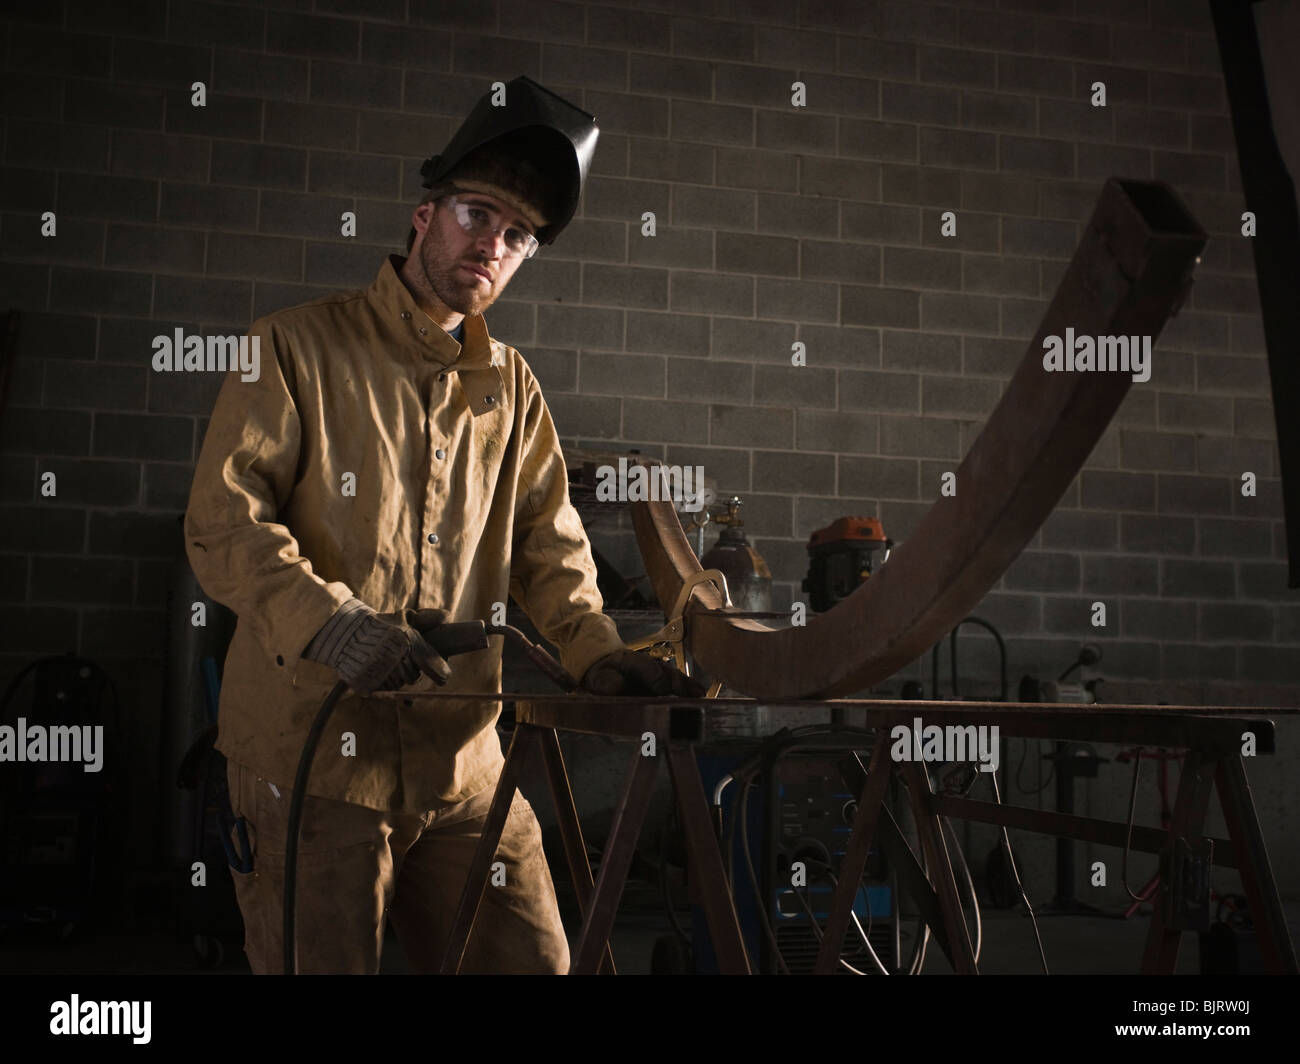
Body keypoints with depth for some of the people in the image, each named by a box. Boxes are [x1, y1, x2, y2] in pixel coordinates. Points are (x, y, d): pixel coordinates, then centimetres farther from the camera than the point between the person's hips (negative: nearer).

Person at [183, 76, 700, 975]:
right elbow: (223, 523, -9)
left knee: (534, 960, 3)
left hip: (465, 764, 5)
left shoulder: (509, 385, 16)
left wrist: (601, 655, -8)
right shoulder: (297, 347, 1)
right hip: (312, 757, -4)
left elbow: (550, 546, 12)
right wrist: (330, 623, -27)